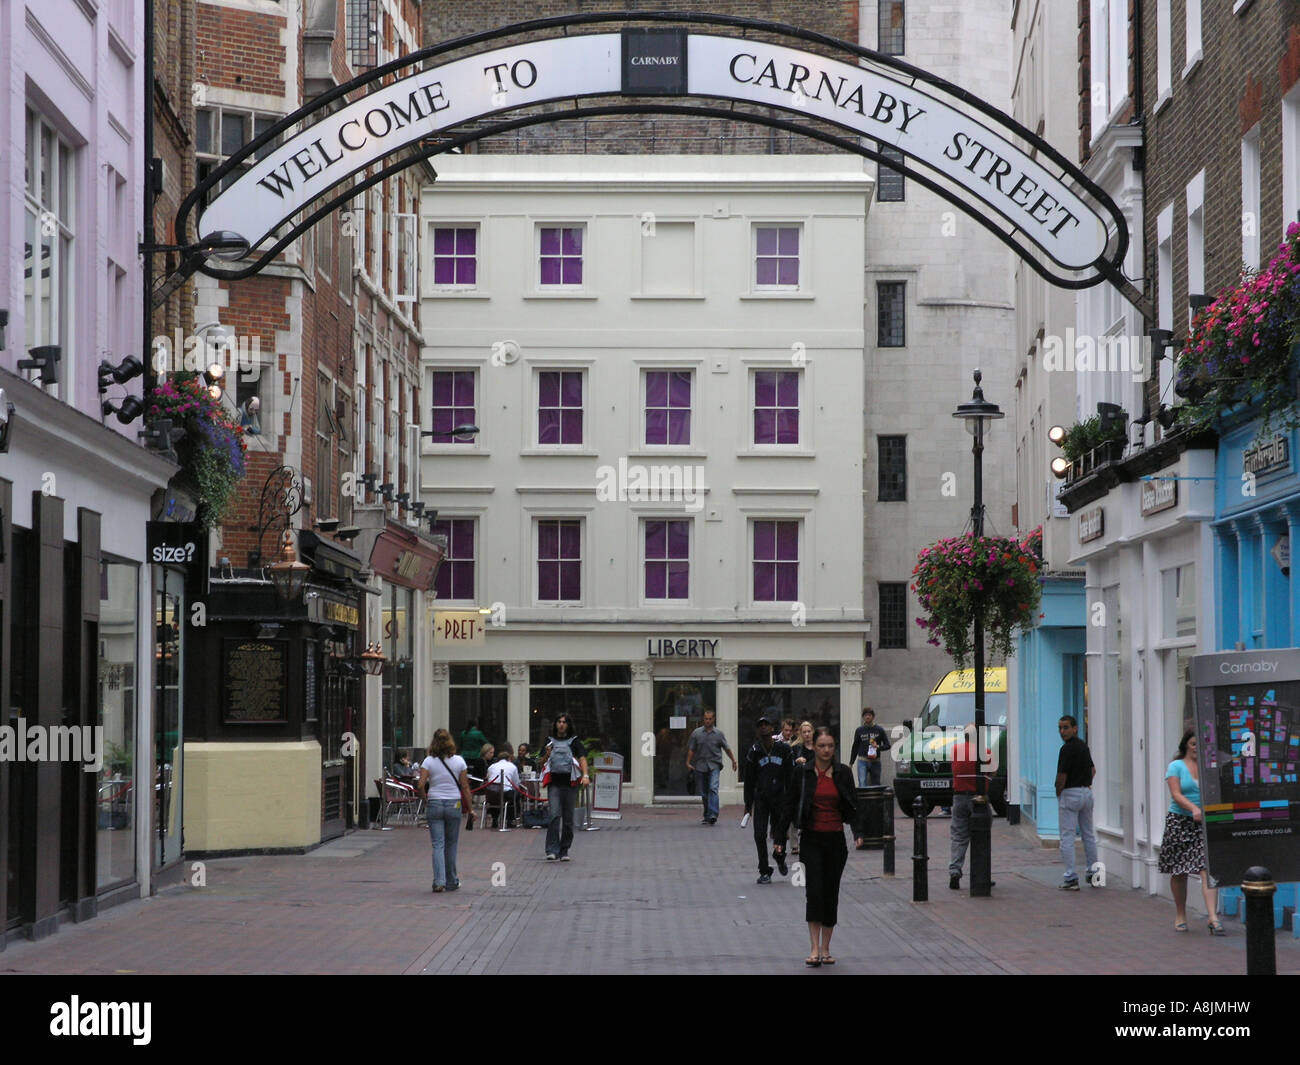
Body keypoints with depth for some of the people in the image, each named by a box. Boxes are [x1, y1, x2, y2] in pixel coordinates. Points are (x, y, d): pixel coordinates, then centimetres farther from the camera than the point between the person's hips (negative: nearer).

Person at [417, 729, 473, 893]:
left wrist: (425, 796, 7)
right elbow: (465, 787, 0)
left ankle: (439, 881, -14)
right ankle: (451, 882, 22)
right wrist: (469, 808, 7)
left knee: (438, 845, 0)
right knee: (451, 844, 13)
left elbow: (420, 786, -12)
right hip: (454, 804, 1)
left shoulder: (429, 761, -4)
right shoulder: (459, 761, -2)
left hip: (435, 804, -1)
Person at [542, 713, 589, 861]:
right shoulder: (550, 741, 13)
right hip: (554, 783, 0)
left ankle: (564, 850, 15)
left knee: (568, 818, 4)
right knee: (555, 815, -13)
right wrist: (548, 754, -3)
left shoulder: (574, 742, 7)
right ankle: (552, 850, -16)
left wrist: (585, 775, -20)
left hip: (570, 782, 0)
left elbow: (582, 758, -4)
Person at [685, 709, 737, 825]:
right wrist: (688, 762, -3)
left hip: (714, 766, -2)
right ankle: (706, 815, 19)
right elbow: (691, 749, 6)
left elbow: (727, 749, 13)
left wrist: (733, 760, 9)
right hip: (700, 766, 2)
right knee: (704, 792, 6)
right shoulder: (696, 733, 5)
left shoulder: (719, 733, 6)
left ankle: (713, 815, -27)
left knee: (713, 788, -18)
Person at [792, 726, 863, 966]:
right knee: (815, 890, -14)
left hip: (836, 839, 2)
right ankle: (814, 948, -15)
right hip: (811, 839, -2)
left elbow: (851, 806, 5)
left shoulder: (843, 772, 3)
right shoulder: (803, 772, -1)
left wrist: (857, 832, -9)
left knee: (831, 892, 6)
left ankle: (825, 948, 15)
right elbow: (792, 806, 3)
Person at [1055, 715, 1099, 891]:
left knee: (1067, 836, -4)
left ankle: (1070, 878, -7)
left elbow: (1062, 776, -18)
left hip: (1070, 793, -8)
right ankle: (1093, 873, 21)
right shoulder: (1084, 746, 11)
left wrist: (1058, 794, -4)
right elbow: (1093, 770, 22)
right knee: (1088, 834, 16)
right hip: (1087, 792, 8)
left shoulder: (1067, 748, -16)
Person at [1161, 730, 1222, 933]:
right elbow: (1176, 795, -9)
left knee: (1207, 868, -13)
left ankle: (1213, 917, -19)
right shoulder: (1176, 766, 2)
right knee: (1178, 872, 7)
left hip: (1206, 823, 1)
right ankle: (1180, 915, 24)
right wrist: (1193, 809, -26)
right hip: (1179, 822, -1)